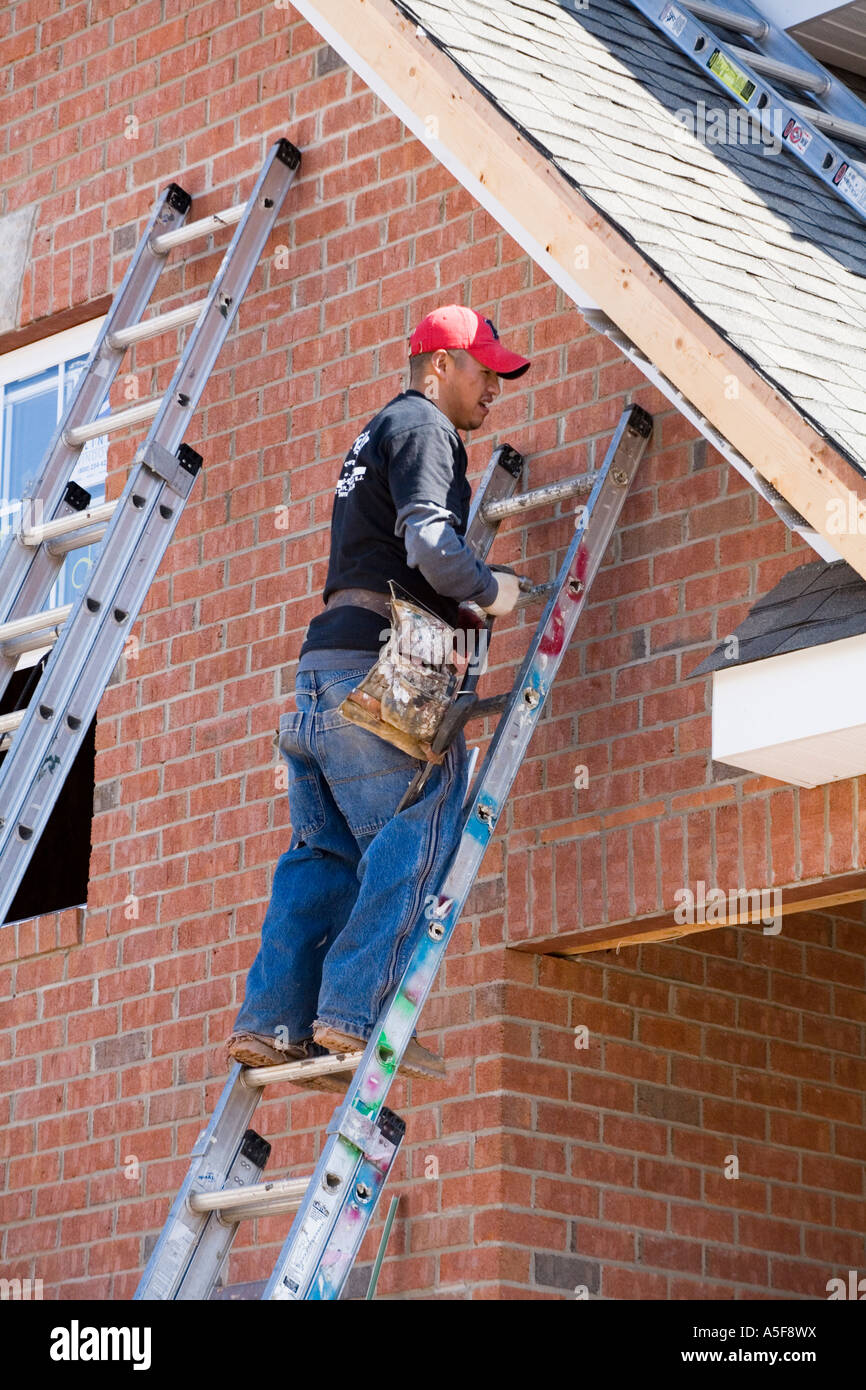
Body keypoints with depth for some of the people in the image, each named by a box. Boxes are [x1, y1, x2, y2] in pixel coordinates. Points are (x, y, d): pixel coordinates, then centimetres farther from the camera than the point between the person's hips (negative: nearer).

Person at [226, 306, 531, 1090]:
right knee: (413, 835, -11)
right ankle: (358, 1012, -18)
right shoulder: (422, 425, -2)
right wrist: (490, 590, -3)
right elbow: (428, 540, -16)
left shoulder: (376, 437, 30)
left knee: (327, 851, 6)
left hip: (327, 663, 10)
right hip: (381, 662, -10)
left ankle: (274, 1020, -1)